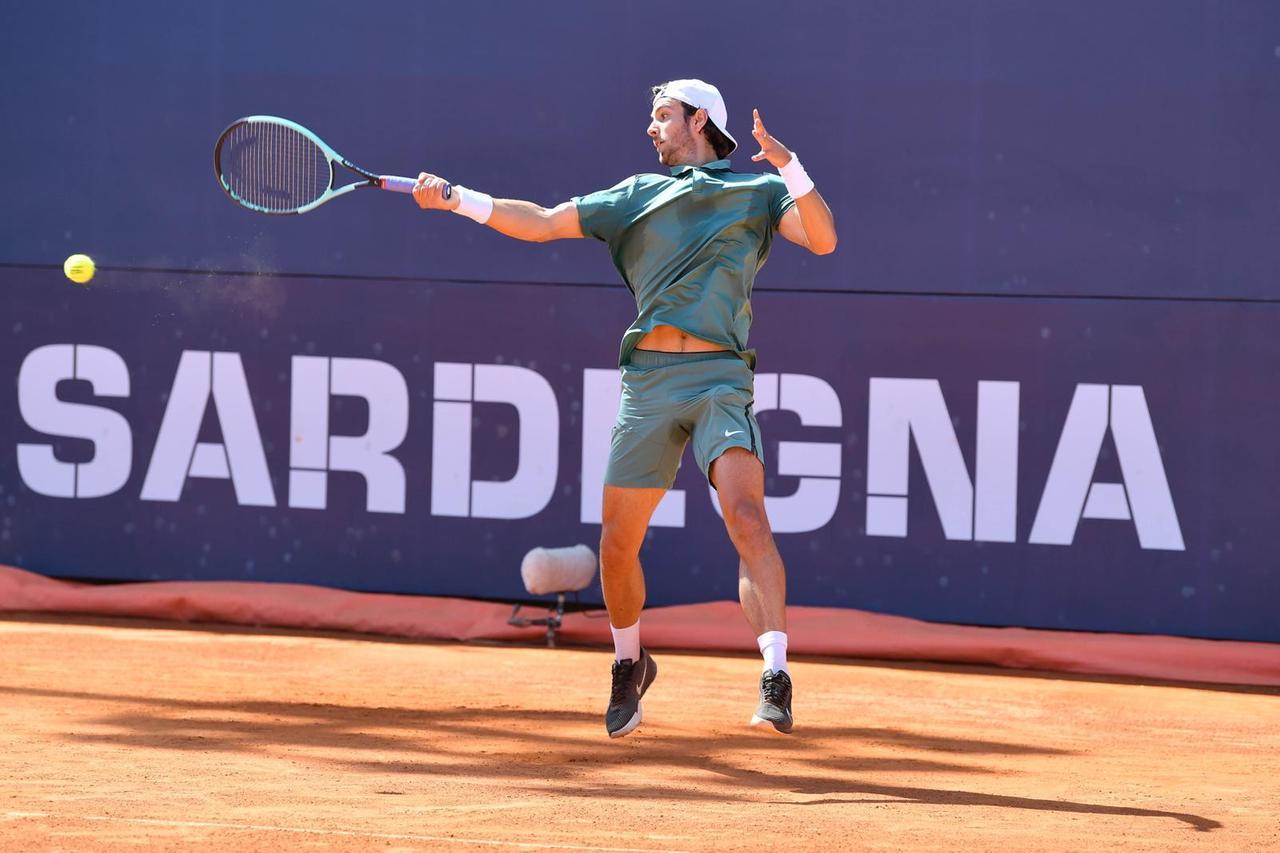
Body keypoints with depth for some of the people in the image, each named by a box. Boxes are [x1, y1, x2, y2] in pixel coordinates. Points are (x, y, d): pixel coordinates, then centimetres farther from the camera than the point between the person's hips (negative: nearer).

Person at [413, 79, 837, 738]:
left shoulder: (754, 191, 12)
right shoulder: (636, 195, 21)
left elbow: (822, 240, -2)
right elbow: (541, 223, 17)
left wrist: (787, 165, -15)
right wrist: (456, 199, 6)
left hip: (720, 378, -4)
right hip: (648, 377, 4)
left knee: (746, 515, -24)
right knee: (617, 541, 3)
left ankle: (776, 677, -27)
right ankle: (629, 664, 28)